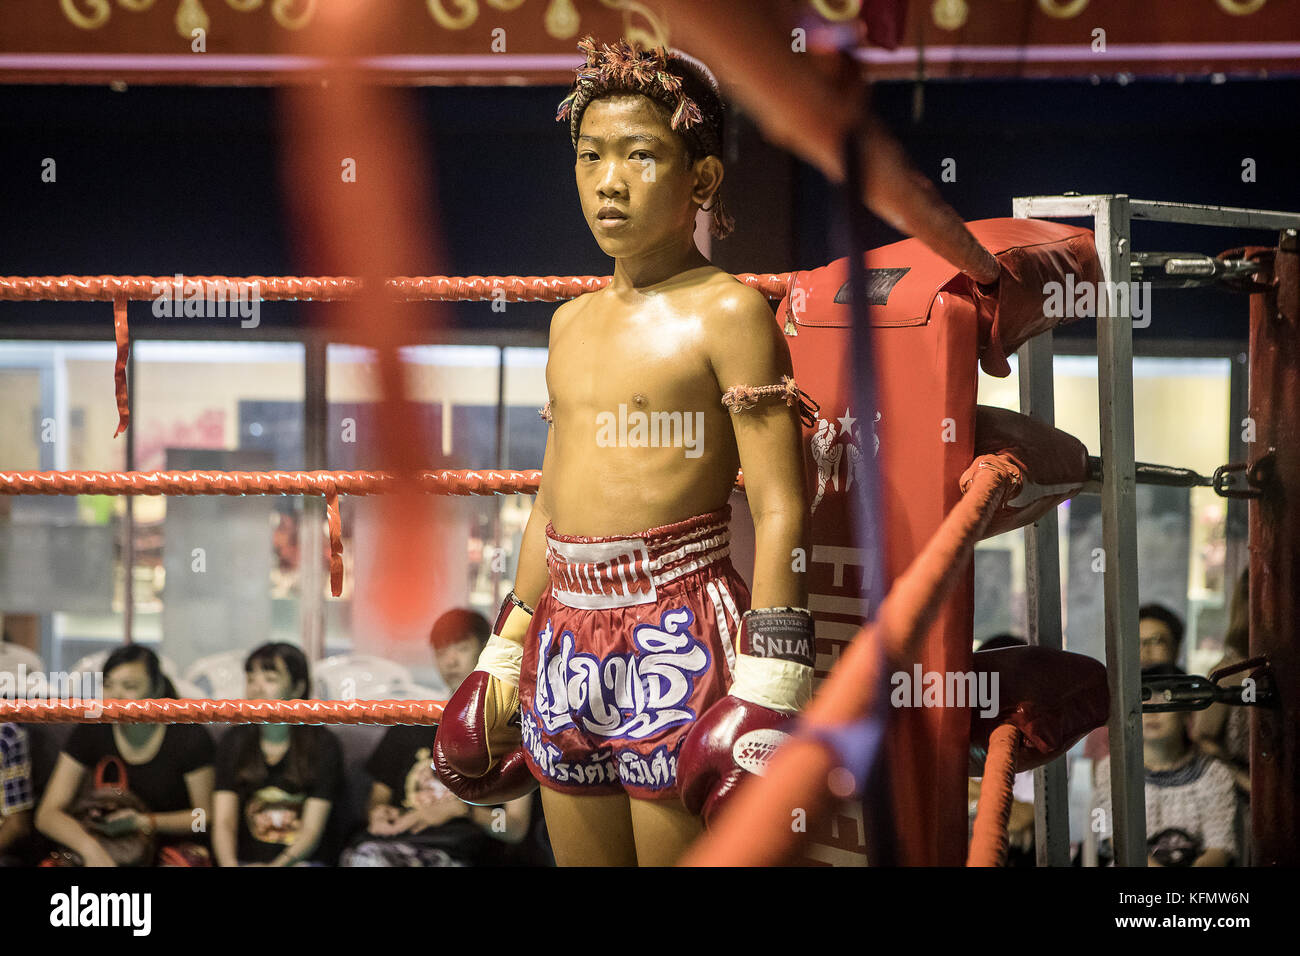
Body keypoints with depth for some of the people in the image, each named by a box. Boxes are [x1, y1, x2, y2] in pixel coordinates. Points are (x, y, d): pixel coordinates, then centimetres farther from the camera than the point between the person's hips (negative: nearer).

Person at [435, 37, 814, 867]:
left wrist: (767, 685, -17)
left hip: (678, 633, -7)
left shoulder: (726, 314, -7)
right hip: (567, 636, 7)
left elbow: (780, 508, -11)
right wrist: (506, 653, 23)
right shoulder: (572, 322, 16)